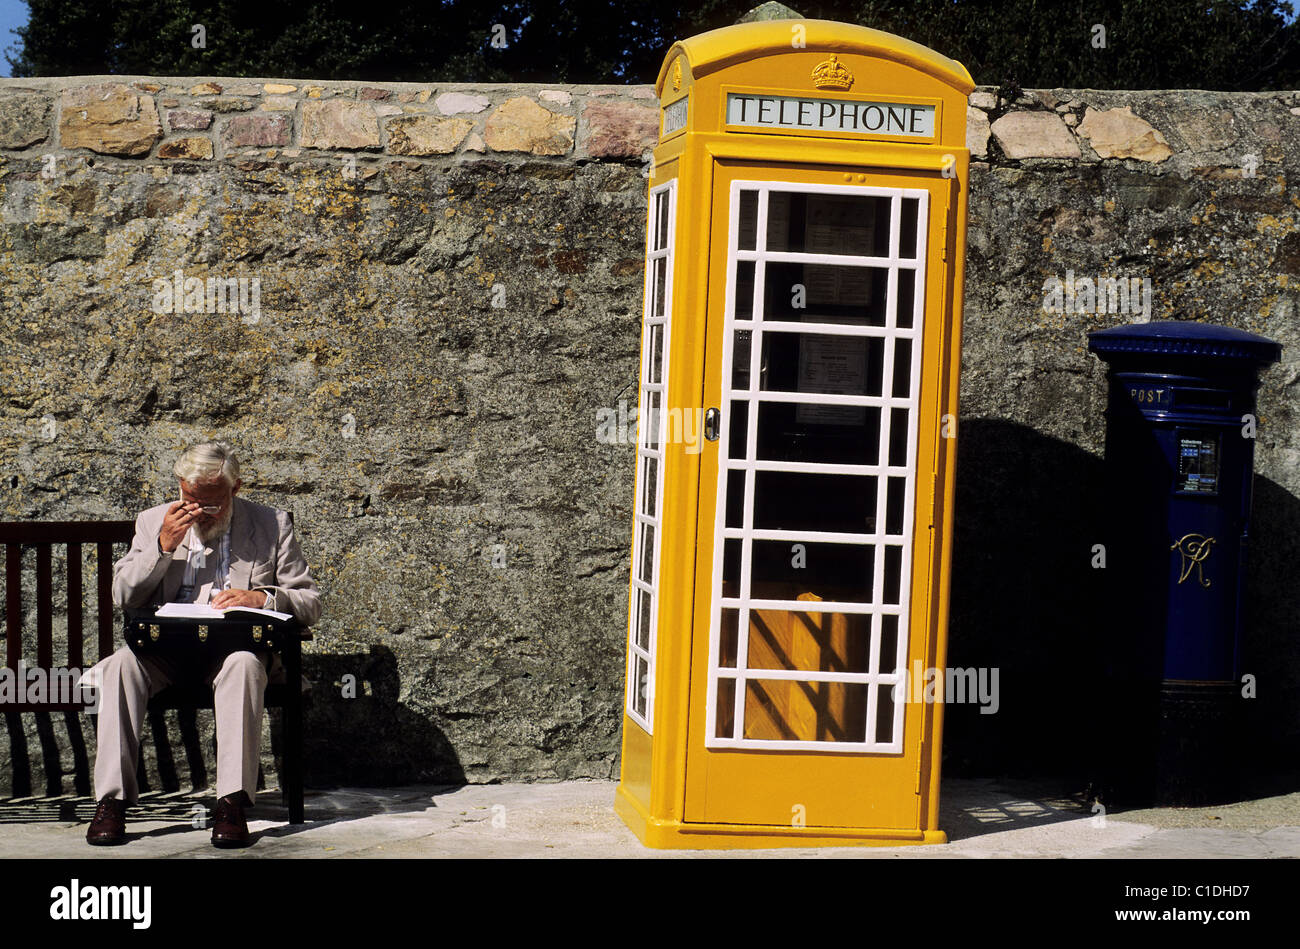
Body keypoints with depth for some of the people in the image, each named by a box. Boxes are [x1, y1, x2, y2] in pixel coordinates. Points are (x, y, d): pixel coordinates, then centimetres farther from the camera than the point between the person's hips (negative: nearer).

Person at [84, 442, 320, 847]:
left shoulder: (272, 525, 8)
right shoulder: (154, 522, 14)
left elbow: (309, 603, 6)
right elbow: (122, 596, 7)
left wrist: (262, 598, -14)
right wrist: (163, 546, -6)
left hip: (237, 645, -2)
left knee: (243, 663, -38)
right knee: (122, 663, -31)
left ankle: (232, 803, -39)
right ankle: (111, 800, -30)